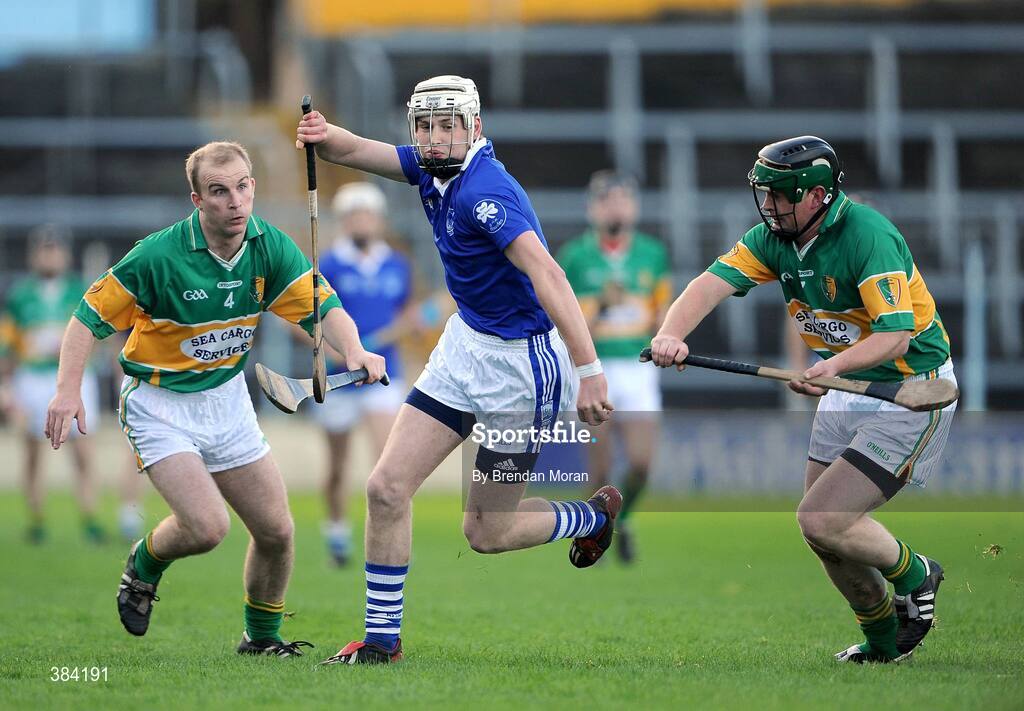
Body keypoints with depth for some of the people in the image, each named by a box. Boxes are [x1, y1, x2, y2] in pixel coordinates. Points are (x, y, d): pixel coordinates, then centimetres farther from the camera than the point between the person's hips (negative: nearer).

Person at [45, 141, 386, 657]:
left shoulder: (270, 247, -7)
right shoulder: (160, 256, -21)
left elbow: (321, 306, -11)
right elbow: (92, 315, -15)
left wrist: (354, 352, -33)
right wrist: (68, 389, -28)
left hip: (226, 398, 5)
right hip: (159, 405, -5)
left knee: (276, 530, 3)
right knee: (207, 527, -22)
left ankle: (262, 638, 26)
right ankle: (143, 567, 11)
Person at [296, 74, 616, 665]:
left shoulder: (485, 190, -26)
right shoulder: (434, 167, 1)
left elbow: (547, 274, -35)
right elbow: (356, 152, 5)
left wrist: (588, 368, -43)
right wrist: (326, 134, -21)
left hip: (522, 362, -8)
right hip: (466, 345, 8)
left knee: (488, 532, 3)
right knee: (387, 489, 0)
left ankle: (596, 517, 31)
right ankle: (382, 639, 10)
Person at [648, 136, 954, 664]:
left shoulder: (868, 235, -24)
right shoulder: (775, 237, -2)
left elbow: (895, 336, -30)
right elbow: (714, 282, -16)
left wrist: (834, 365, -46)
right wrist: (671, 334, -35)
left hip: (911, 389, -8)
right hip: (849, 390, 8)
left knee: (821, 522, -16)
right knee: (824, 529, 9)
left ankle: (913, 576, 11)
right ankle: (884, 640, 31)